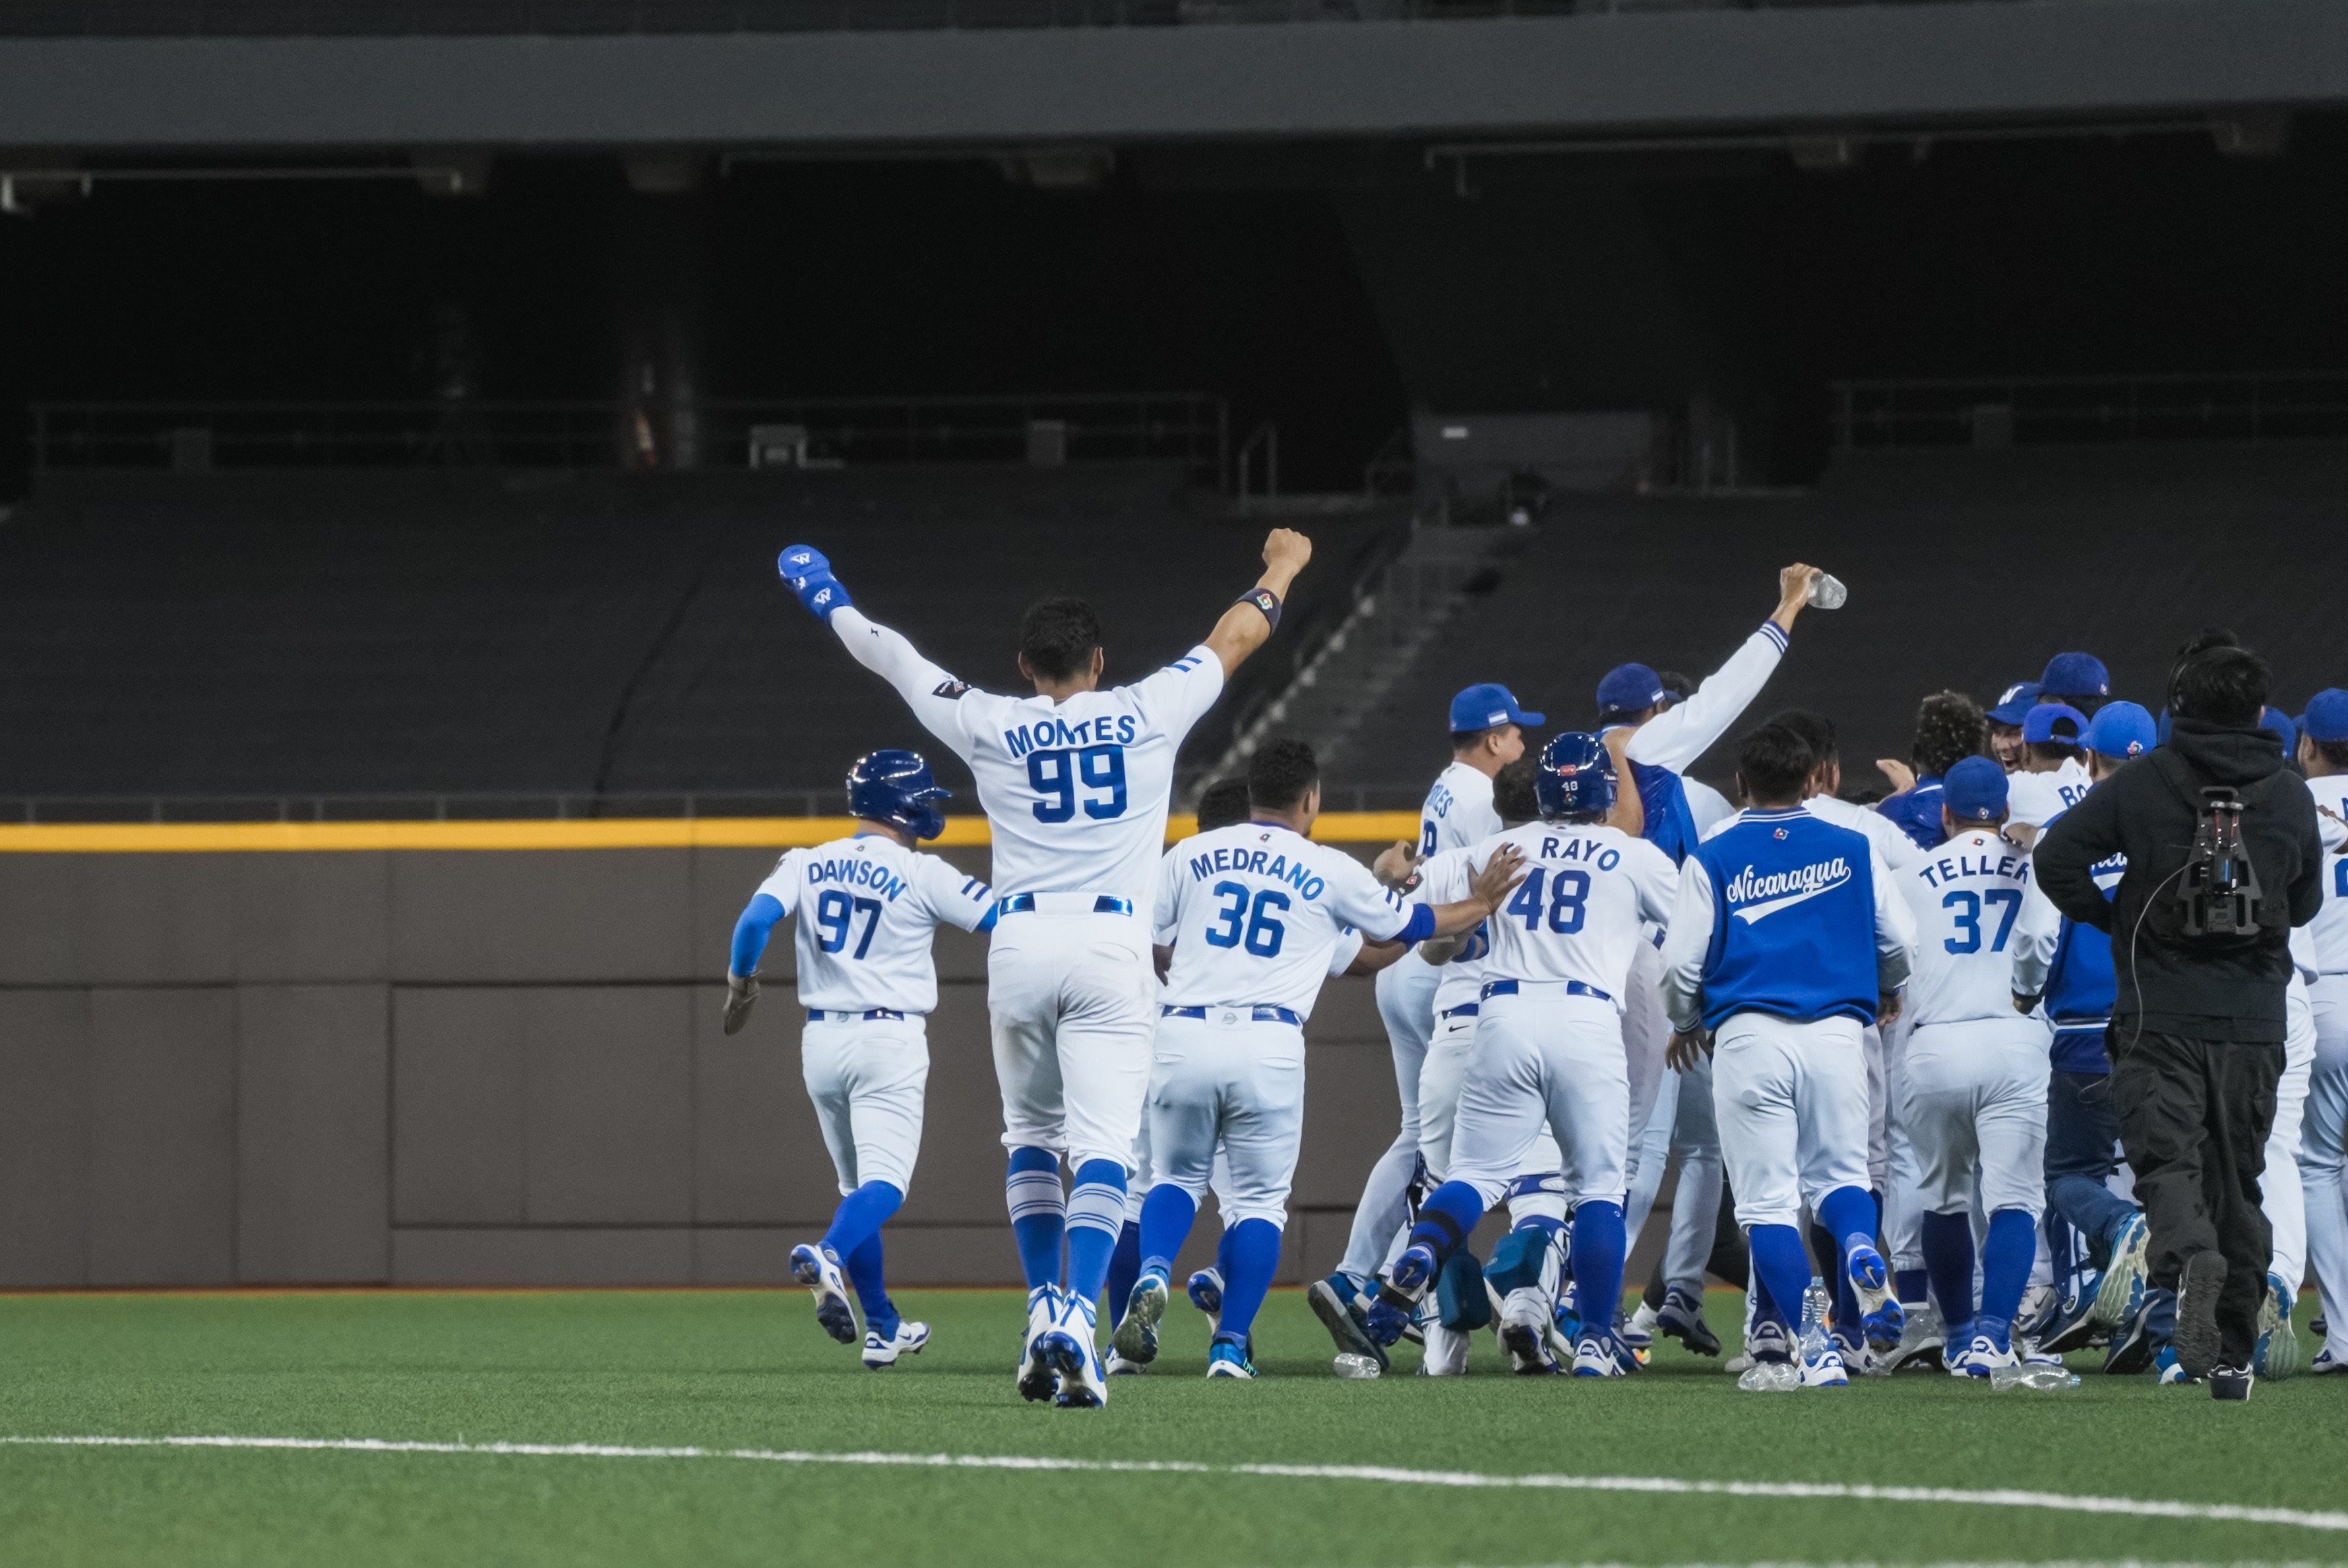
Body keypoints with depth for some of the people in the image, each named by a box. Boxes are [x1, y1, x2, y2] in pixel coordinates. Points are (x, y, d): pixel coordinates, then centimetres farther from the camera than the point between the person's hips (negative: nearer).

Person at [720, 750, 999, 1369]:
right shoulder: (922, 876, -7)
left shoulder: (806, 865, 4)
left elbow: (756, 920, -9)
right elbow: (1004, 918, -7)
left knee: (858, 1187, 18)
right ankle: (830, 1255, -44)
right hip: (889, 1040, -5)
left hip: (821, 1041, 5)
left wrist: (739, 983, 7)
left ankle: (882, 1327, 22)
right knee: (884, 1184, -12)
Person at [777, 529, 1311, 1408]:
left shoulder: (990, 728, 4)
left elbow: (891, 658, 20)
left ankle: (1045, 1306, 10)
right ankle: (1079, 1317, -26)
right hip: (1111, 949, -2)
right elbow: (1236, 639, 21)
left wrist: (826, 600, 38)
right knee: (1101, 1146, -8)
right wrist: (1281, 571, 40)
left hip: (1020, 947, 2)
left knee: (1032, 1137, 21)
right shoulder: (1148, 715, 4)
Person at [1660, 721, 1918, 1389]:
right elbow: (1900, 939, 10)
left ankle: (1814, 1347, -9)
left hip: (1748, 1036, -2)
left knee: (1768, 1197, 2)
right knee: (1838, 1172, 13)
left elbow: (1682, 963, 3)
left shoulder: (1712, 859, 5)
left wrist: (1686, 1025, 23)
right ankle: (1861, 1249, -23)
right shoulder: (1852, 850, 9)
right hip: (1837, 1031, 2)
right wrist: (1888, 992, 32)